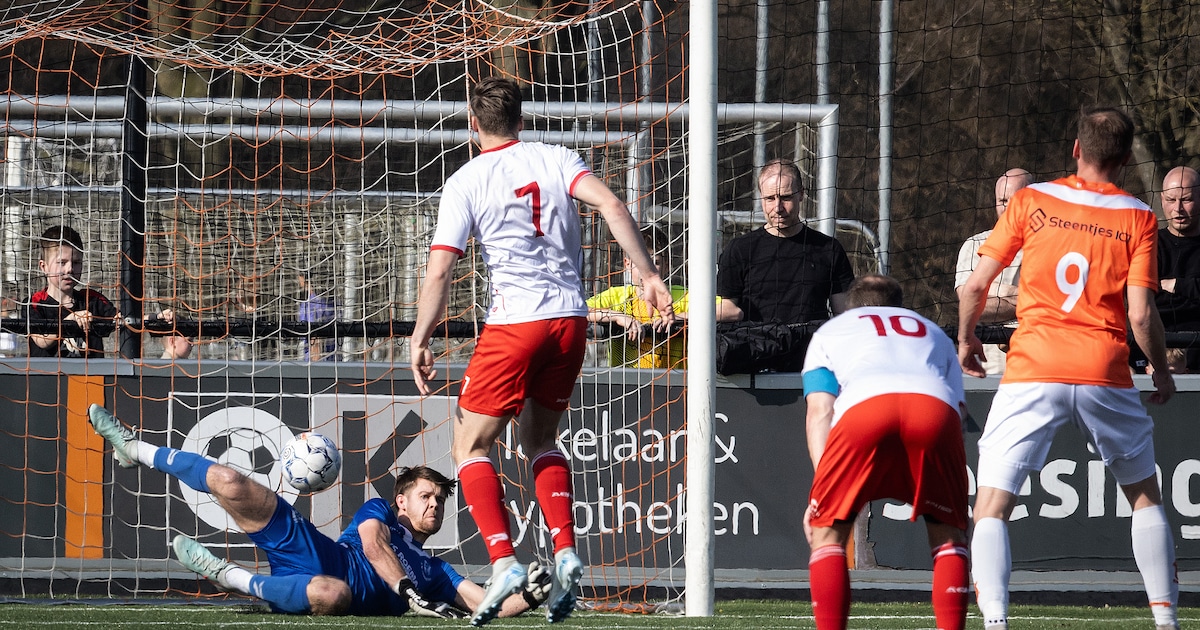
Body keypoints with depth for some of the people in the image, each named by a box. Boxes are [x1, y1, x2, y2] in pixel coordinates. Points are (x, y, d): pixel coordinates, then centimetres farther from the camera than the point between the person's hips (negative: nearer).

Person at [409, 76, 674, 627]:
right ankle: (565, 552, 4)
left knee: (471, 447, 6)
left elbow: (439, 272, -9)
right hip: (570, 318, 5)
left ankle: (503, 561, -13)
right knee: (540, 441, 22)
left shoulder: (465, 183, -2)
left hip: (514, 323, -5)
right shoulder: (554, 159, 6)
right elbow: (610, 205, -9)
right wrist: (649, 276, -7)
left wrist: (420, 341, -3)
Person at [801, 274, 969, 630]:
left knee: (826, 532, 13)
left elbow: (820, 410, 18)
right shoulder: (933, 333, 41)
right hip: (936, 409, 1)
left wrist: (819, 492, 11)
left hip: (864, 406, -1)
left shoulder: (829, 331, 35)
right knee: (948, 534, 19)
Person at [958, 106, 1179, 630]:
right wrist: (1161, 372, 13)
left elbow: (976, 284, 2)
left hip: (1033, 372, -1)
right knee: (1145, 495, 21)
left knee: (991, 509, 0)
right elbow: (1141, 314, -4)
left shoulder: (1030, 200, 4)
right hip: (1105, 374, 1)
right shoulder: (1138, 219, 3)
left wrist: (965, 339, 21)